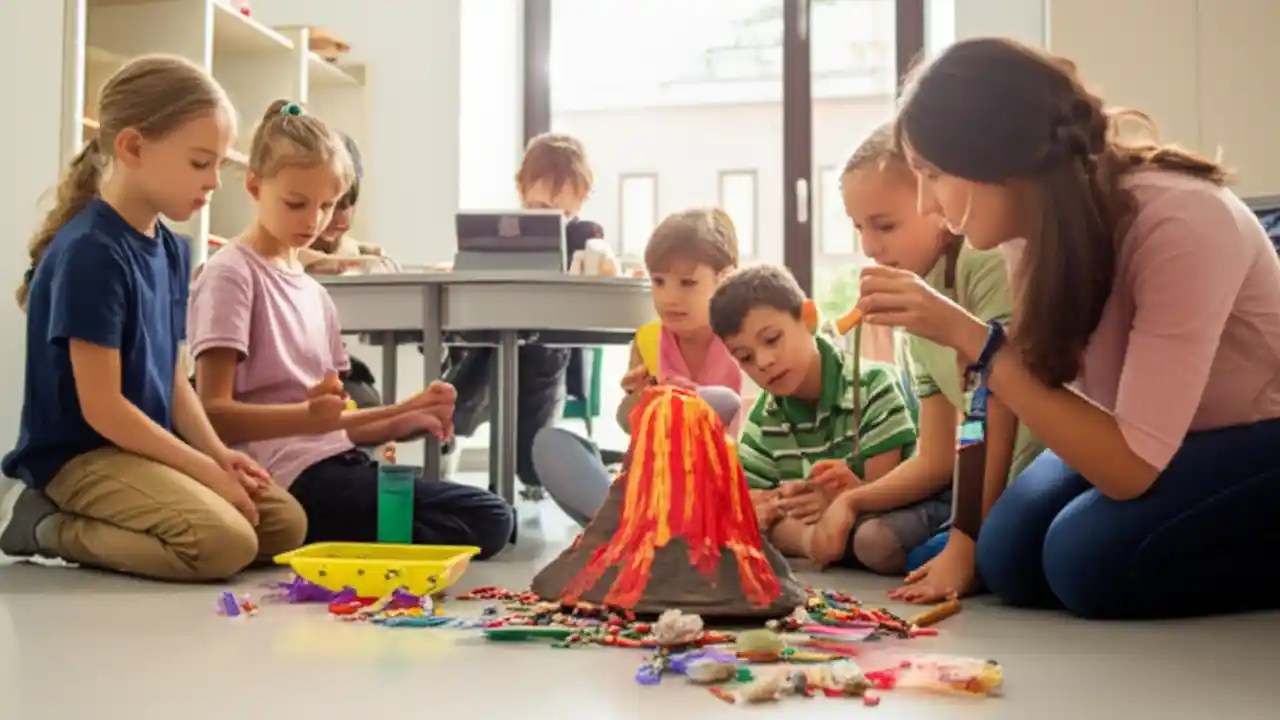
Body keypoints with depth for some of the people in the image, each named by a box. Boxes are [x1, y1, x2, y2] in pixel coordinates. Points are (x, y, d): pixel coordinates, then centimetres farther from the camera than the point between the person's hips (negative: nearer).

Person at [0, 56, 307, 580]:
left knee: (286, 523, 3)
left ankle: (77, 519, 5)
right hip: (80, 456, -9)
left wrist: (218, 455, -3)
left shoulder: (171, 250, 7)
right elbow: (102, 409, -20)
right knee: (226, 542, -26)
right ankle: (48, 527, -6)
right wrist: (207, 470, -16)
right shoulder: (89, 253, -20)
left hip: (144, 447, 9)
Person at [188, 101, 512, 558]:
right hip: (292, 477, -9)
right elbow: (213, 413, -13)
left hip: (334, 462, 9)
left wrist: (403, 416, 2)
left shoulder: (313, 292, 20)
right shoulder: (231, 274, -5)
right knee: (487, 521, -15)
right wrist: (308, 417, -29)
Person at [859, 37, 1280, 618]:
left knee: (1090, 558, -27)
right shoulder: (1037, 218, -13)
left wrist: (968, 336, -36)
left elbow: (1130, 467, -32)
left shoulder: (1180, 225, -32)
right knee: (1010, 557, -14)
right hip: (1142, 435, 6)